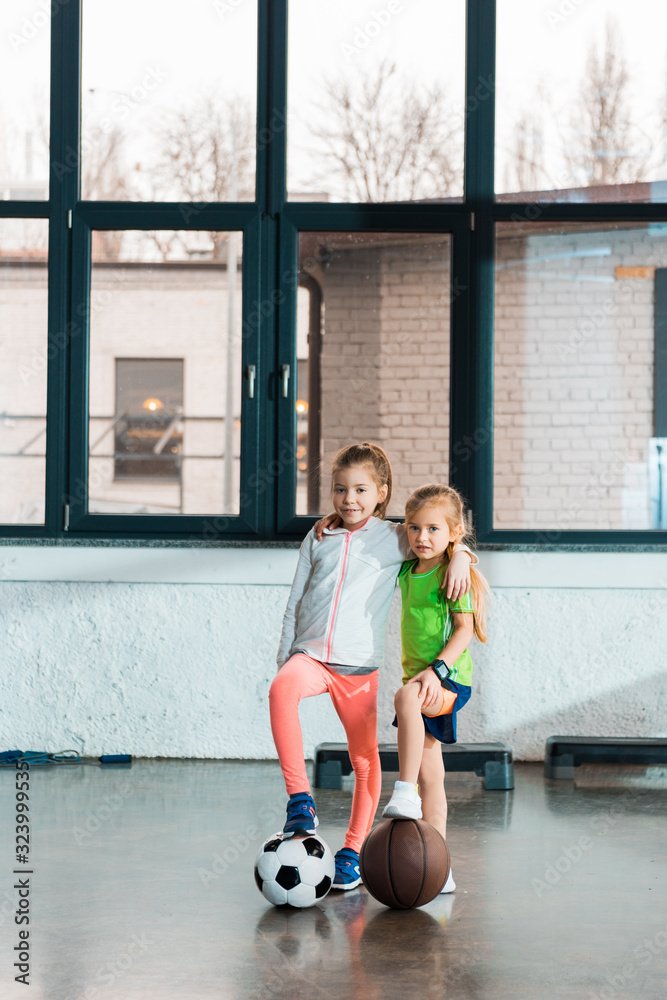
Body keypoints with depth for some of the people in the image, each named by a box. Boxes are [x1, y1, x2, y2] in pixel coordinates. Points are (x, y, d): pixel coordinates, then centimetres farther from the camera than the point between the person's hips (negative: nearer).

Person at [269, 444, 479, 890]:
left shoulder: (395, 538, 5)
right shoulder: (319, 538, 13)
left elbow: (445, 539, 8)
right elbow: (296, 601, 15)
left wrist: (460, 555, -16)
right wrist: (285, 657, 10)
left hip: (359, 664, -1)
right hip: (310, 654, 1)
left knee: (365, 757, 3)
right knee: (282, 688, -32)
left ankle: (353, 851, 18)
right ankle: (300, 800, -31)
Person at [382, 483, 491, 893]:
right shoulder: (407, 572, 11)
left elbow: (464, 628, -17)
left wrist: (437, 668, -28)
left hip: (449, 679, -8)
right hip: (420, 679, 8)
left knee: (406, 698, -39)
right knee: (431, 778, 8)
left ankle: (405, 792, -37)